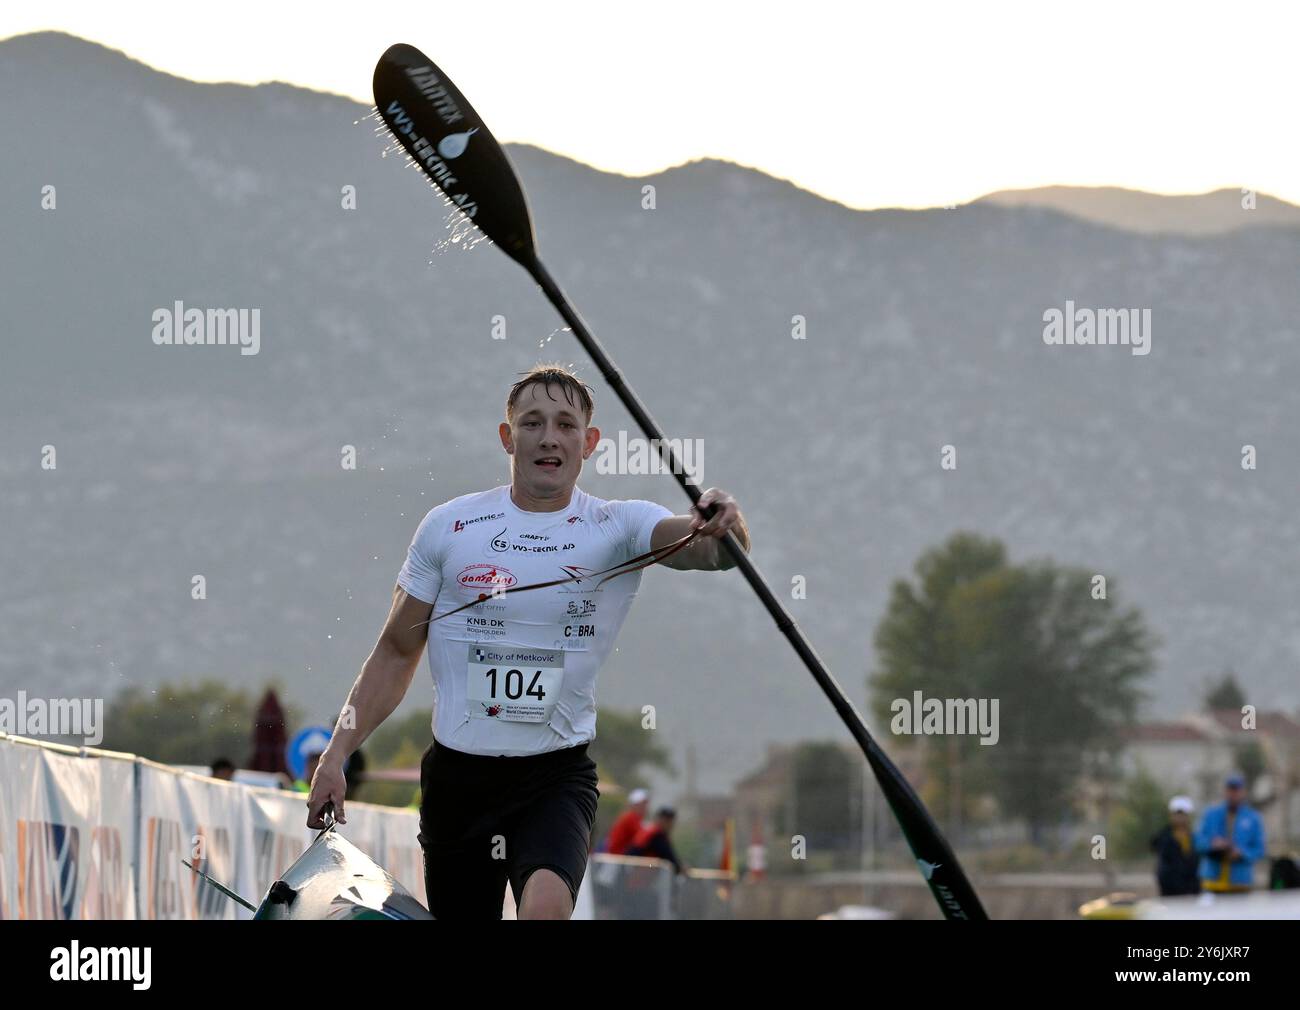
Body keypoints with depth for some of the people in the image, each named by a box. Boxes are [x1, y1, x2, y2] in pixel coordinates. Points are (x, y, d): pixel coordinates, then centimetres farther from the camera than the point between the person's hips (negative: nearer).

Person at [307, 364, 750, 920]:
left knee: (547, 905, -30)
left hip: (558, 774, -3)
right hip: (455, 772, 3)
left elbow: (694, 542, -24)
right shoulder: (448, 525, 2)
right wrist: (336, 754, 2)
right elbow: (396, 652, 9)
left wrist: (722, 529, -48)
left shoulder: (620, 528, -3)